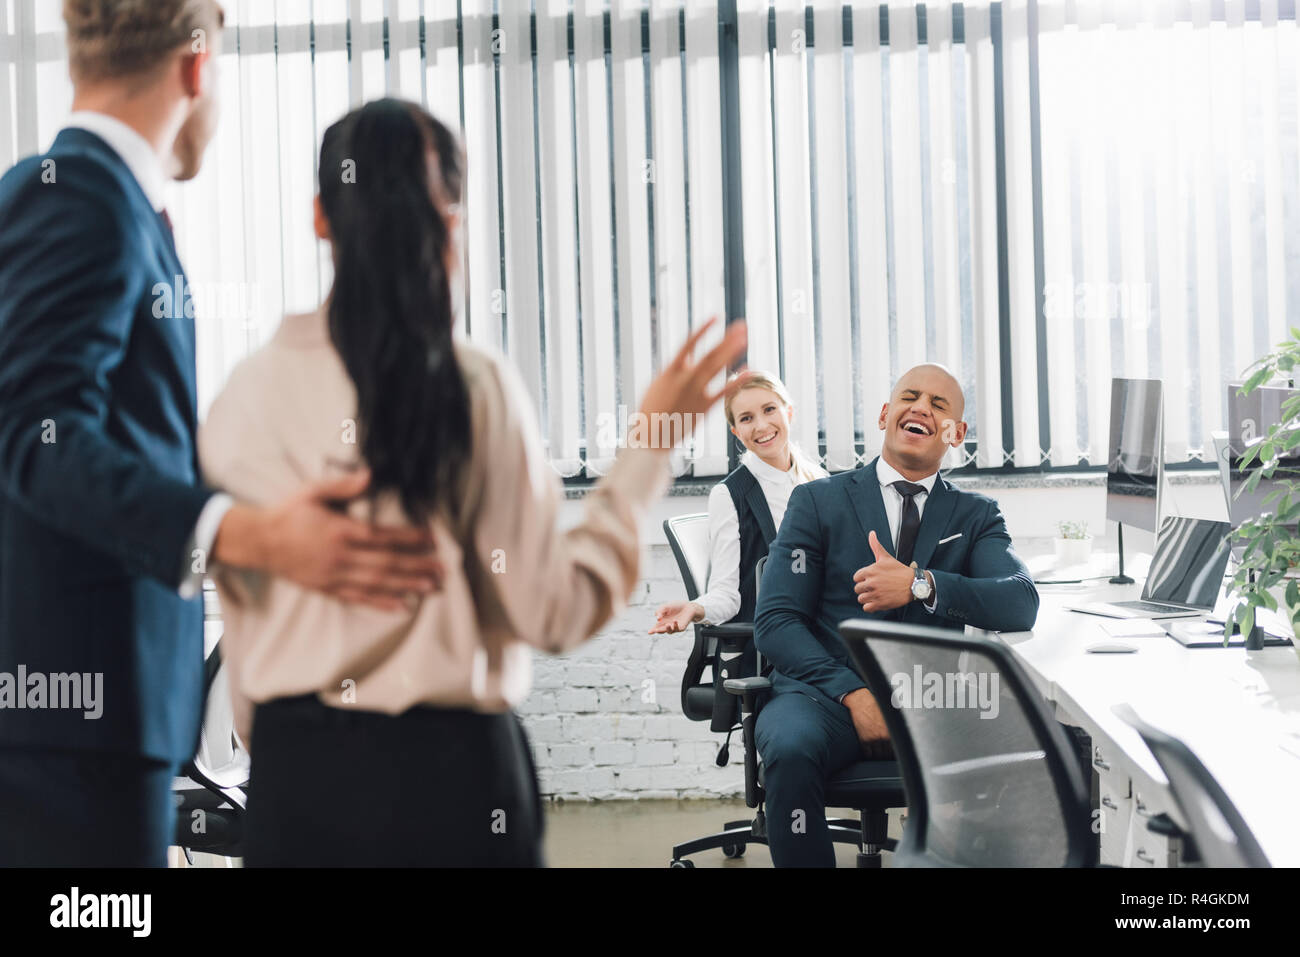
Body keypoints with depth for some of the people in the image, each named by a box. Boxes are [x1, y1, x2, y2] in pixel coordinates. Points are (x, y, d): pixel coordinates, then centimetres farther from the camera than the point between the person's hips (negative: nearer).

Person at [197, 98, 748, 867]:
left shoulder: (252, 392, -3)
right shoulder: (477, 387, -8)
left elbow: (239, 600, 4)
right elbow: (554, 610, -7)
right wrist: (653, 443, 0)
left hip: (297, 768, 2)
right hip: (452, 767, -2)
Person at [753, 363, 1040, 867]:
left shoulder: (976, 516, 17)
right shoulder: (818, 501, 10)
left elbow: (1021, 606, -1)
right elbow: (776, 622, 1)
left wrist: (920, 585, -16)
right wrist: (854, 693, -15)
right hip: (824, 691, -1)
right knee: (792, 752, -36)